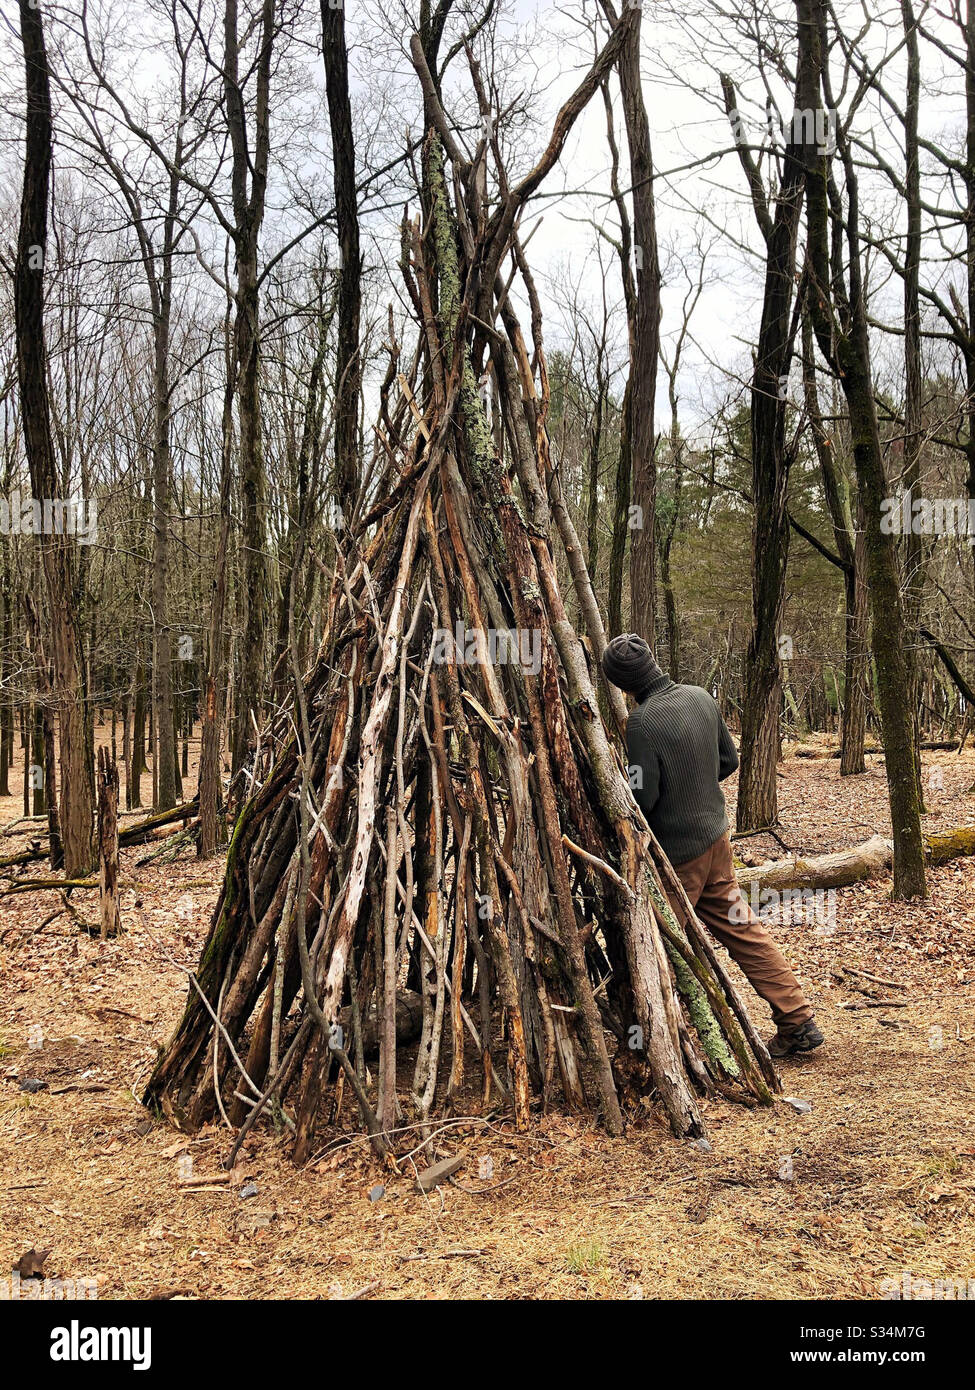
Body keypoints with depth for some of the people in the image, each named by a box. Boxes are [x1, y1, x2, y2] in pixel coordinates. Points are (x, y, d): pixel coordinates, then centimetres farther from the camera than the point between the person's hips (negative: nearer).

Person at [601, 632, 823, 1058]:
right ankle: (798, 1022, 20)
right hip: (715, 835, 8)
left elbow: (641, 798, -21)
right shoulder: (700, 697, 0)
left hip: (677, 852, -8)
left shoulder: (642, 722, -23)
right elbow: (728, 761, 11)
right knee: (741, 930, 16)